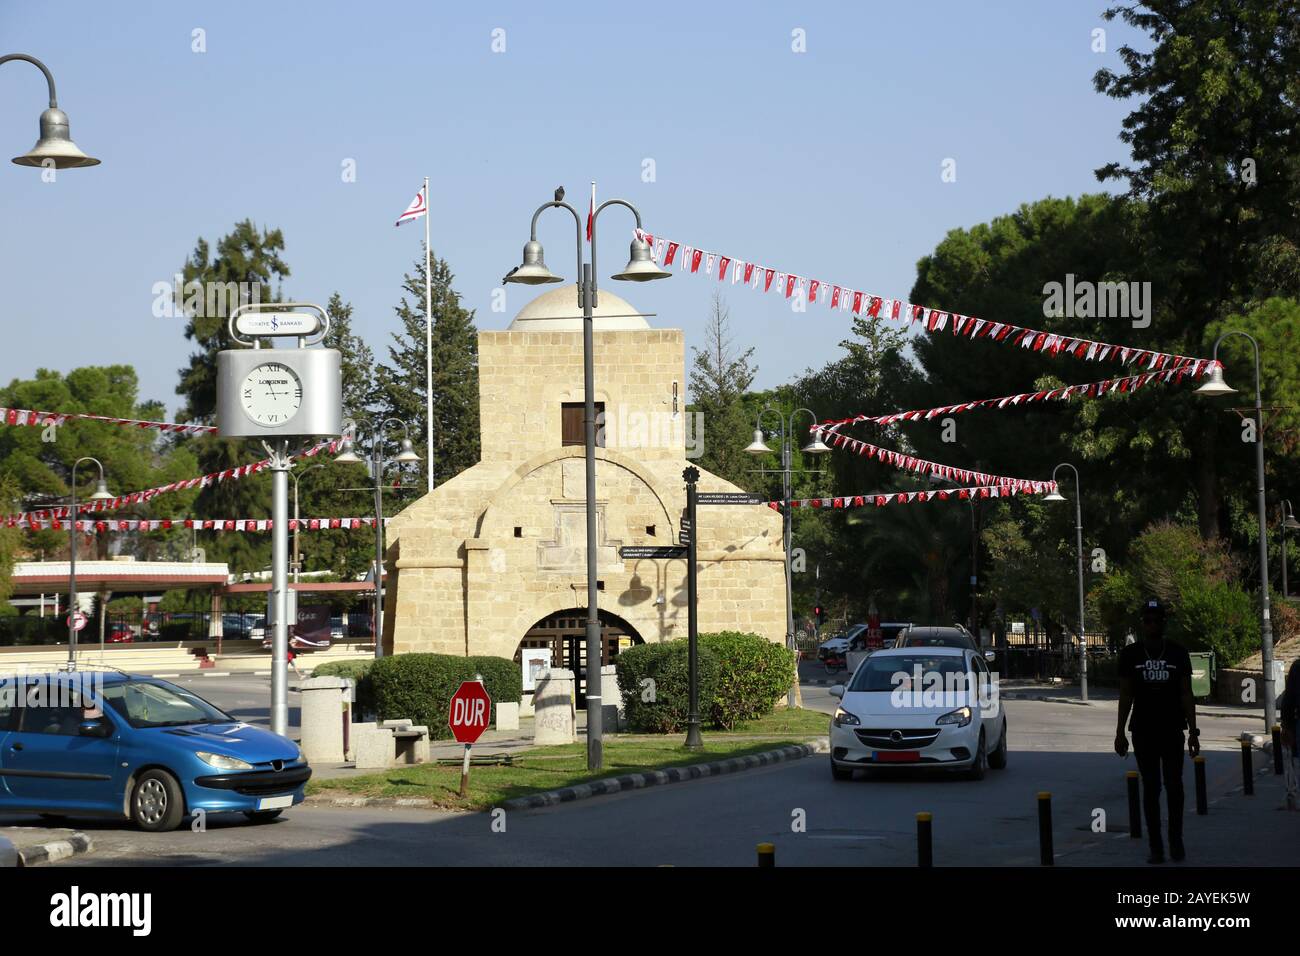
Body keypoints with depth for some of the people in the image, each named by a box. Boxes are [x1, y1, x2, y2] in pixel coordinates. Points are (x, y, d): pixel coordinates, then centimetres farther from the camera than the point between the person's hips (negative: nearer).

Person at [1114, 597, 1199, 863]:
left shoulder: (1178, 653, 2)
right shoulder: (1130, 654, 2)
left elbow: (1186, 695, 4)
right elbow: (1125, 695, 5)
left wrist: (1193, 732, 0)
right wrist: (1120, 732, 2)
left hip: (1172, 731, 0)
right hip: (1143, 732, 0)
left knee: (1174, 785, -2)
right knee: (1150, 788, 2)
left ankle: (1176, 841, 11)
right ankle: (1155, 847, 4)